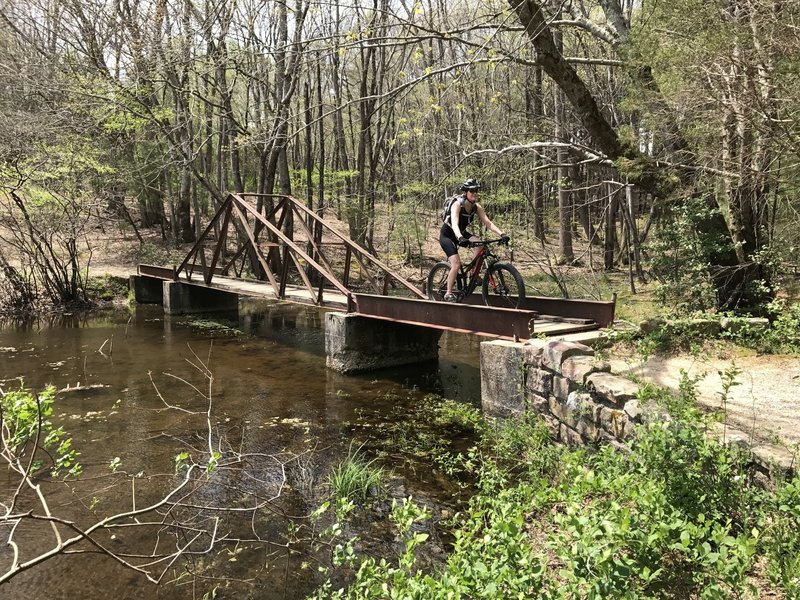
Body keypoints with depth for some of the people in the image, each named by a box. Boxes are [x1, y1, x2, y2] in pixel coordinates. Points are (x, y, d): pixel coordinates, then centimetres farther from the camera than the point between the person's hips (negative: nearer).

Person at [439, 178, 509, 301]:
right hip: (447, 234, -5)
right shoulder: (457, 205, -27)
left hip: (462, 233, 6)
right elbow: (454, 224, -42)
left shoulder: (476, 207, -10)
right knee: (456, 264, -21)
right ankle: (449, 293, -6)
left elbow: (488, 223, -18)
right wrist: (460, 238, -61)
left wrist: (501, 234, -34)